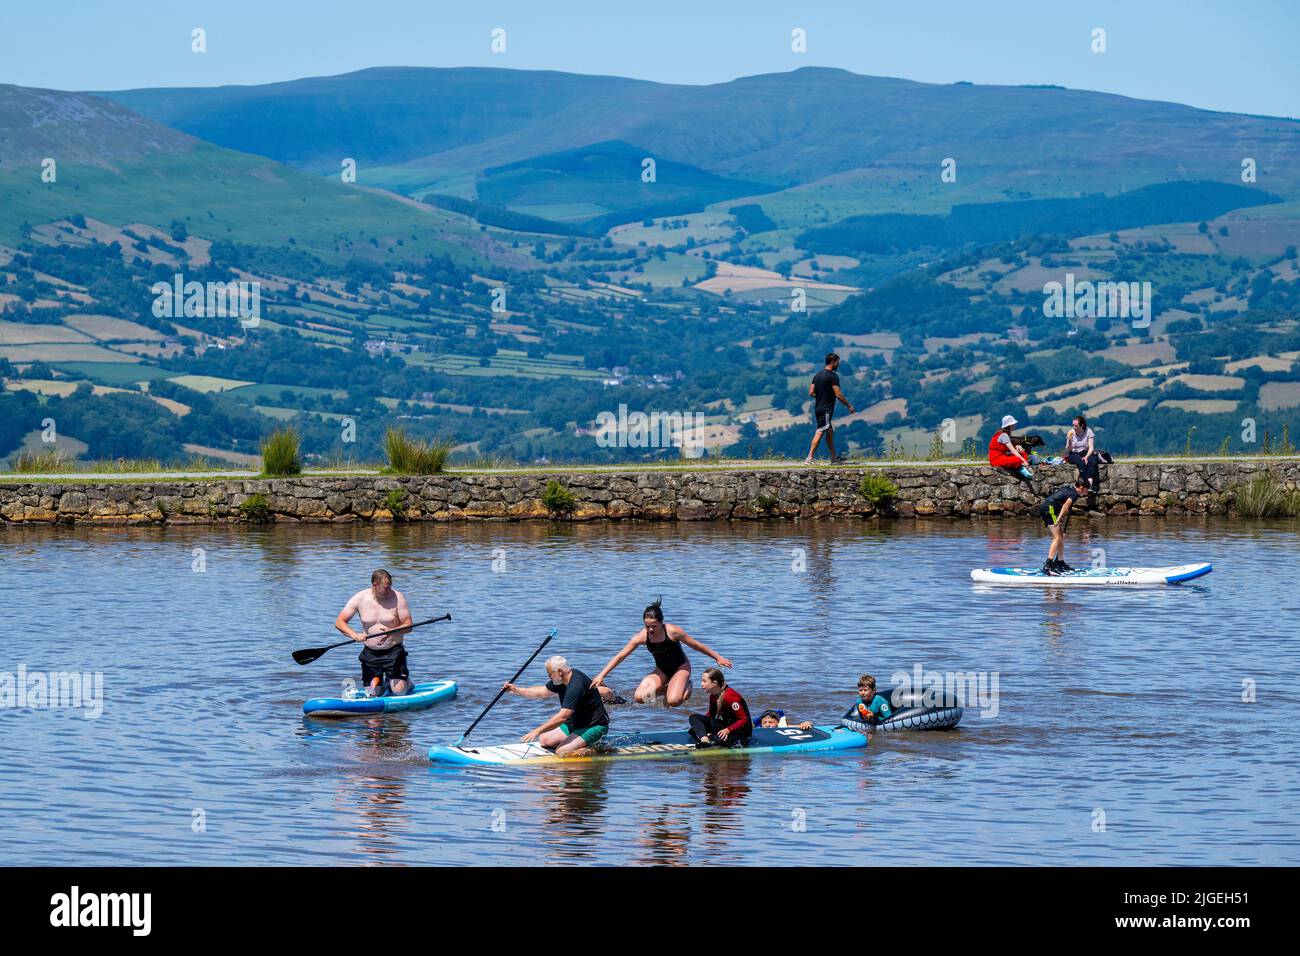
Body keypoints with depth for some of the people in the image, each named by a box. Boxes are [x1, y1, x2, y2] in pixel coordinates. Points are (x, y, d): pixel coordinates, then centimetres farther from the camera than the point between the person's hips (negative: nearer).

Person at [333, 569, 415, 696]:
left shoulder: (397, 597, -11)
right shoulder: (360, 599, -7)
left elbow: (408, 626, -10)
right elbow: (339, 622, -6)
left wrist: (392, 632, -30)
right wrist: (354, 635, -24)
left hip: (394, 651, -2)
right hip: (370, 653, 2)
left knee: (399, 691, -13)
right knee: (371, 694, 0)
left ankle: (406, 681, 24)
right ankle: (380, 682, 36)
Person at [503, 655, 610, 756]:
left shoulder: (576, 686, -30)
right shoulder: (562, 680, 1)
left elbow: (562, 717, -34)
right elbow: (542, 693, 17)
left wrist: (538, 731, -32)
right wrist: (516, 690, 9)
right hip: (576, 724, 10)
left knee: (561, 752, -23)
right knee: (544, 740, 7)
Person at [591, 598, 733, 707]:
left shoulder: (672, 631, -27)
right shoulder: (642, 636, -19)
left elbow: (696, 645, -13)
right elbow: (620, 656, -14)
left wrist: (717, 657, -4)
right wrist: (601, 676, -19)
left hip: (680, 667, -3)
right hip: (661, 670, 3)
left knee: (673, 701, -29)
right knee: (639, 697, -18)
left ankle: (686, 686, 7)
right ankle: (667, 689, 9)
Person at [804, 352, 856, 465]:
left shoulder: (817, 375, 11)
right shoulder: (833, 376, -13)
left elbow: (811, 392, 10)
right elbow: (838, 394, -16)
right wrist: (849, 406, -6)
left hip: (818, 408, 9)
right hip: (826, 409, -9)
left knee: (830, 432, 17)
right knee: (819, 432, -11)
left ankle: (834, 457, 24)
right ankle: (809, 458, -17)